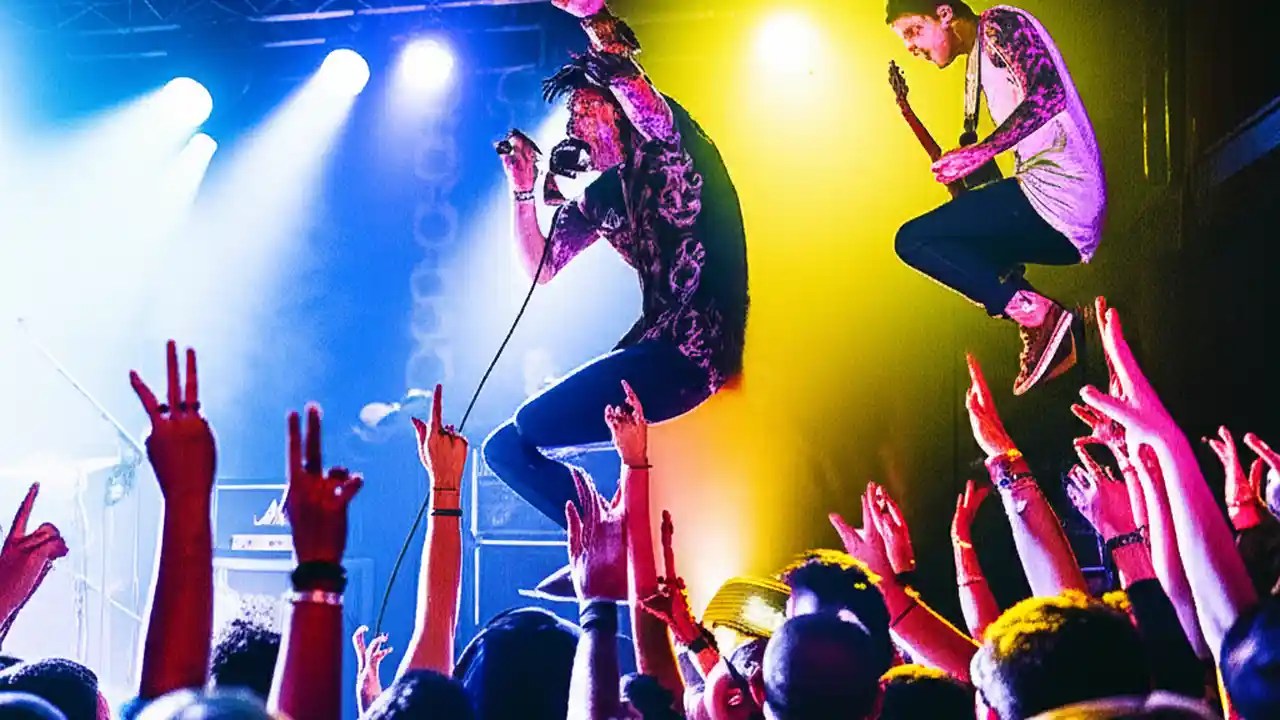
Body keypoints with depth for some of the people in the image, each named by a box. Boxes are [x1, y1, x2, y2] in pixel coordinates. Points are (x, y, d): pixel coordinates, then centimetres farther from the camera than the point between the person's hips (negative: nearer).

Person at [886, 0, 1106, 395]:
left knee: (912, 241, -9)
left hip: (1057, 195, -10)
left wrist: (980, 152, -22)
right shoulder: (979, 62, 24)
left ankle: (1037, 314, -13)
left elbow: (1047, 95, -19)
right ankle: (1050, 336, 7)